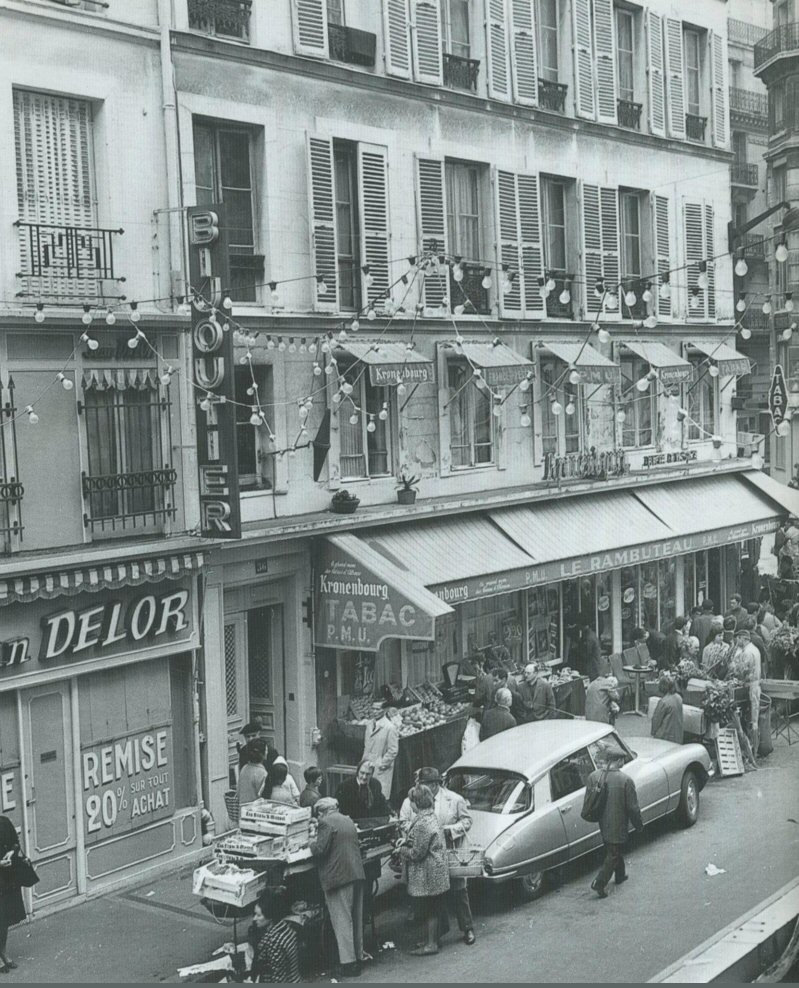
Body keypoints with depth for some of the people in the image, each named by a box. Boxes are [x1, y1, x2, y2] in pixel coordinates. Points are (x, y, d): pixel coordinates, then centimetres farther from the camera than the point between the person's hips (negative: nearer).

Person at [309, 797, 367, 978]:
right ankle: (358, 957, 23)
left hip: (338, 877, -8)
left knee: (342, 921, -3)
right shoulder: (348, 821, 14)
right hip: (357, 874, 8)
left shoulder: (326, 823, -11)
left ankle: (348, 963, -3)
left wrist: (312, 842, 4)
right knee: (356, 919, 15)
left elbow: (319, 850, -18)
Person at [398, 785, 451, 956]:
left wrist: (402, 850, -4)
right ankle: (431, 940, 28)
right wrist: (406, 844, 7)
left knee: (428, 911, 2)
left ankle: (431, 944, 11)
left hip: (427, 875, -10)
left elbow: (417, 853, -22)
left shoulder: (422, 824, -24)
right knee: (434, 909, 18)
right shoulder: (432, 817, 8)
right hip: (436, 873, 10)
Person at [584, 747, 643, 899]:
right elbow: (633, 807, -15)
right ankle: (599, 882, -1)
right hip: (618, 824, -6)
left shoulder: (593, 776, -9)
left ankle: (620, 875, 43)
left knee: (615, 850, 26)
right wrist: (639, 825, 1)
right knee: (613, 854, 7)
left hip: (603, 823, 6)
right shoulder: (626, 780, -22)